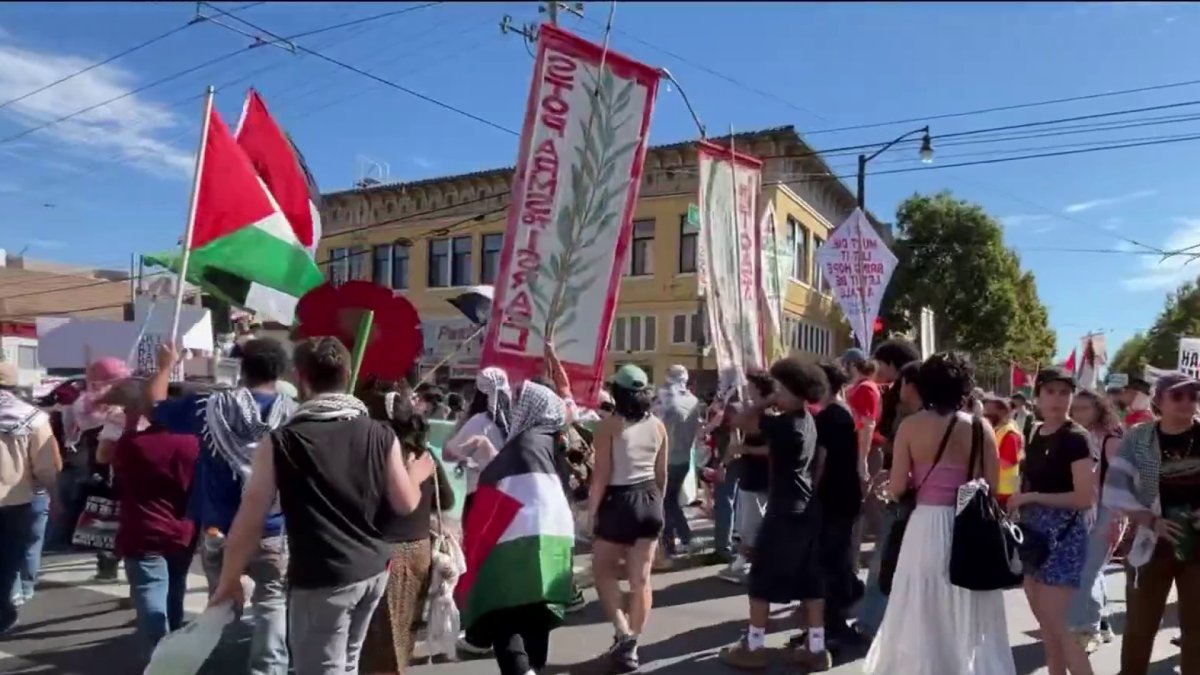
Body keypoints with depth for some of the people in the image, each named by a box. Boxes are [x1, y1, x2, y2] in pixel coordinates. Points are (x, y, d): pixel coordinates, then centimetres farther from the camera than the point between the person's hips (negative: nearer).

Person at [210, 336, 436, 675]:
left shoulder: (281, 442, -9)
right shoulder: (381, 435, -1)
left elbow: (250, 517, -7)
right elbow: (405, 504, 2)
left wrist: (229, 580, 4)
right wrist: (416, 474, 23)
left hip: (322, 580, -5)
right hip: (374, 570, 5)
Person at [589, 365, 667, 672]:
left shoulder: (609, 426, -12)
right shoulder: (657, 425, 3)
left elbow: (601, 476, -13)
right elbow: (662, 474, 10)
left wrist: (591, 510, -4)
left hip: (619, 502, -5)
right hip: (650, 501, 5)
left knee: (603, 571, 13)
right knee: (641, 578, 9)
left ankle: (623, 634, 0)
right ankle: (631, 645, 16)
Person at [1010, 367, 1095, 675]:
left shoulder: (1075, 438, -11)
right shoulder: (1036, 435, 10)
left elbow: (1085, 498, -18)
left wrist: (1032, 497, -16)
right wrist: (1017, 503, 6)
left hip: (1063, 536, -8)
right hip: (1034, 534, 8)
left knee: (1059, 626, -6)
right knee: (1046, 626, 15)